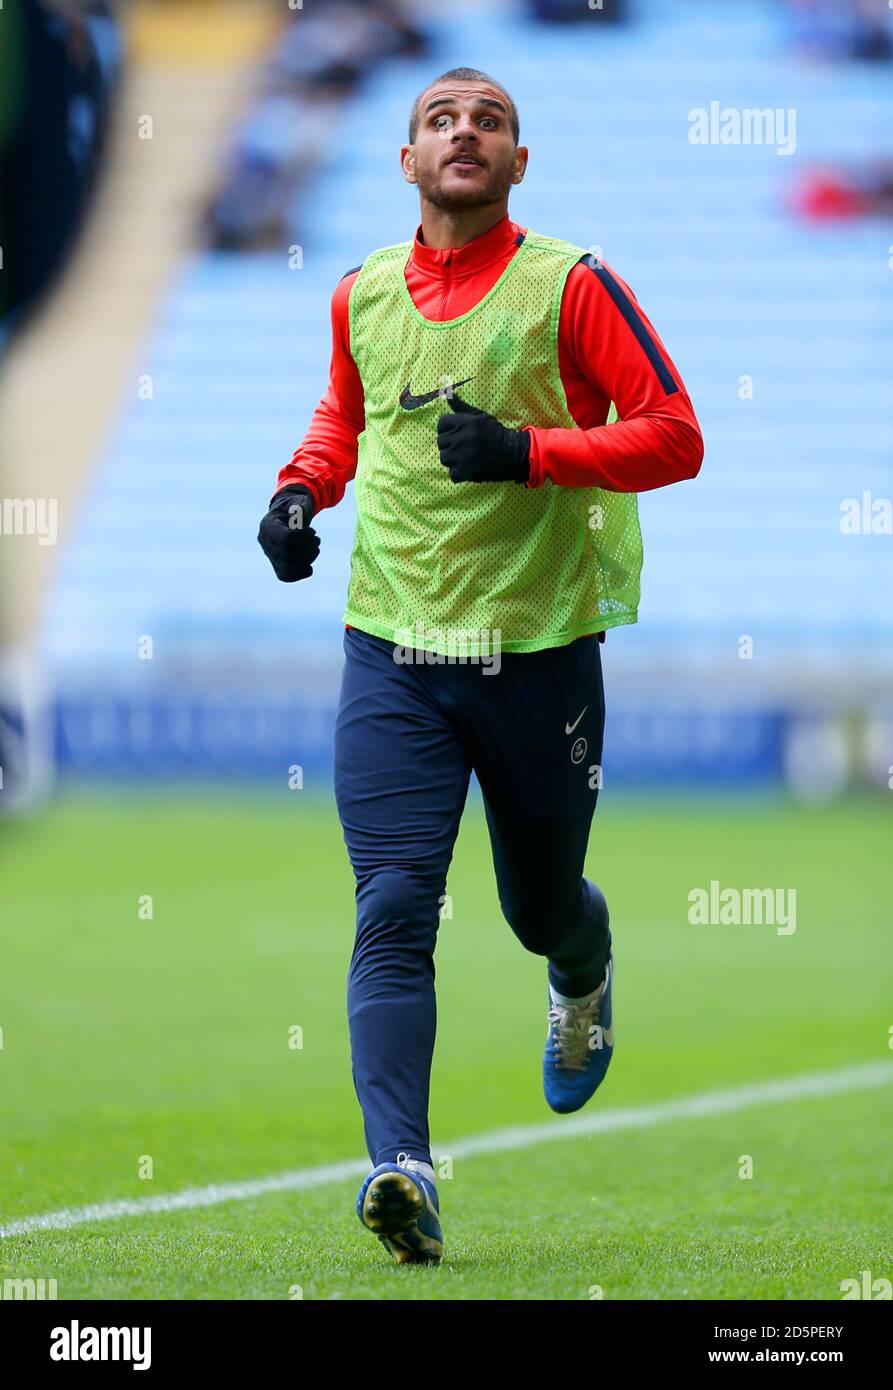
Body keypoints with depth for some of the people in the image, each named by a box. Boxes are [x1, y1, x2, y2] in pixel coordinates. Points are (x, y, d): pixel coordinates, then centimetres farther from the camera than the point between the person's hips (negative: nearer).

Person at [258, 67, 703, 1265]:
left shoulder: (569, 286, -6)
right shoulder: (362, 296, 7)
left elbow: (675, 437, -9)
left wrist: (529, 453, -20)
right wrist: (303, 488, 7)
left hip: (540, 649, -2)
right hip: (392, 649, 2)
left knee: (540, 906, 15)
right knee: (394, 911, -13)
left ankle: (585, 984, 52)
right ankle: (401, 1168, -22)